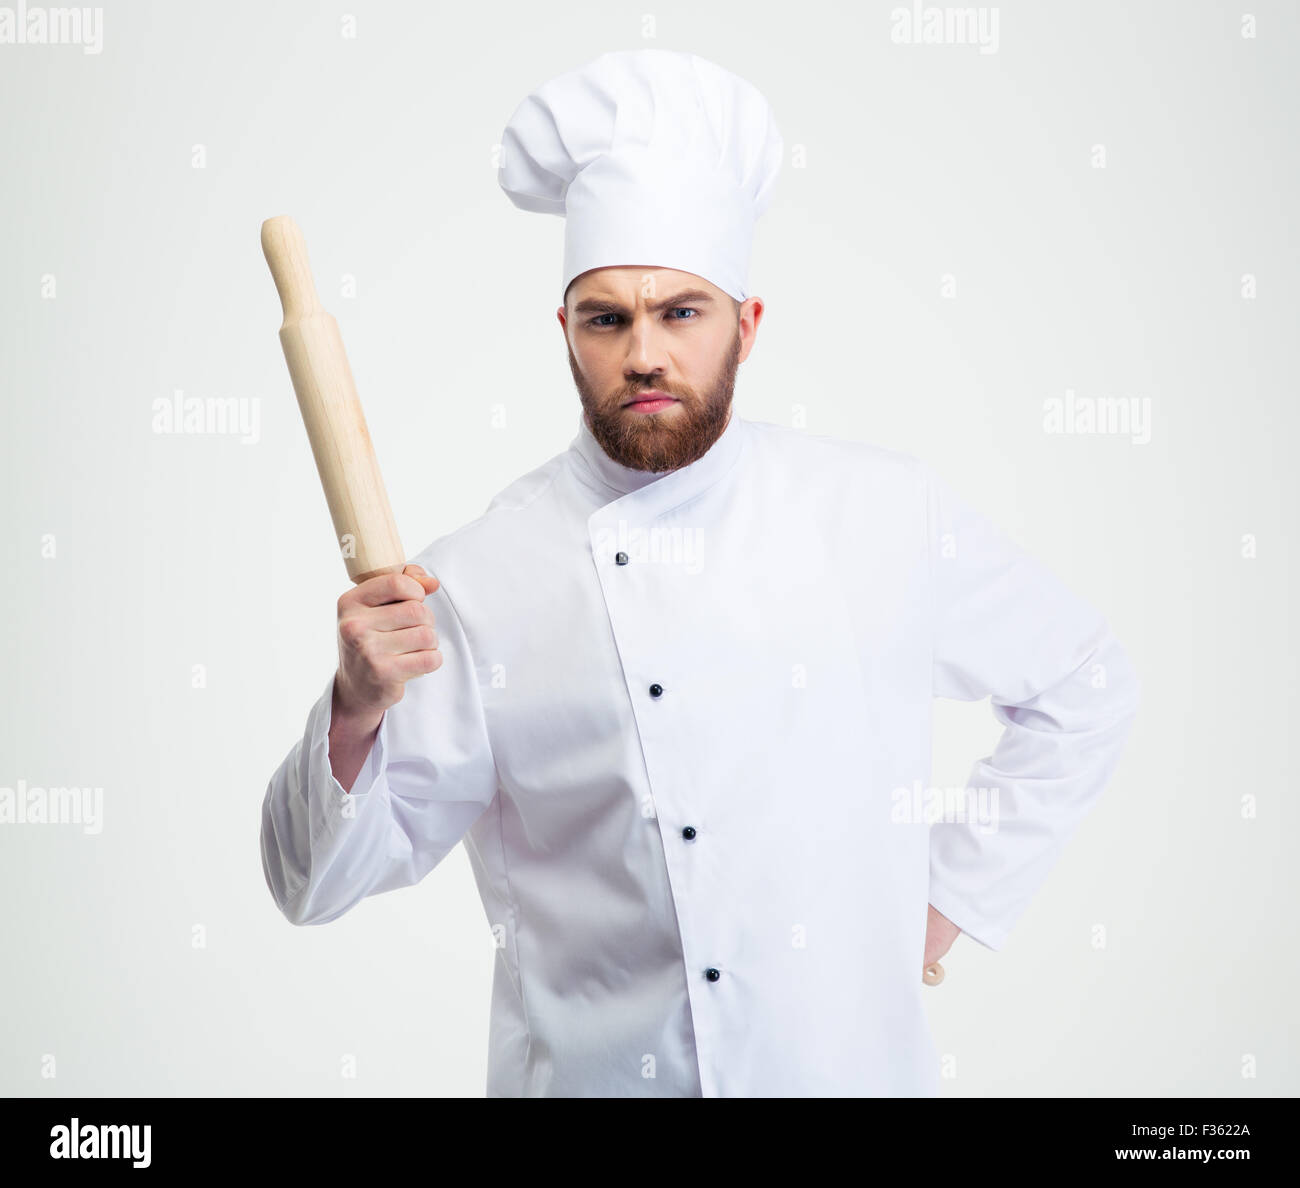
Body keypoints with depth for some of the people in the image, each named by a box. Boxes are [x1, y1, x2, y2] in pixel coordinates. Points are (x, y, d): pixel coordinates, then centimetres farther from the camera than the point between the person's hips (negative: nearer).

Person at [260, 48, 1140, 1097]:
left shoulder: (886, 515, -6)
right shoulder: (474, 581, -10)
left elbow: (1086, 689, 7)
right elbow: (318, 884, -6)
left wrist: (952, 899, 2)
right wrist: (356, 716, -25)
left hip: (851, 1065, 1)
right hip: (587, 1074, -1)